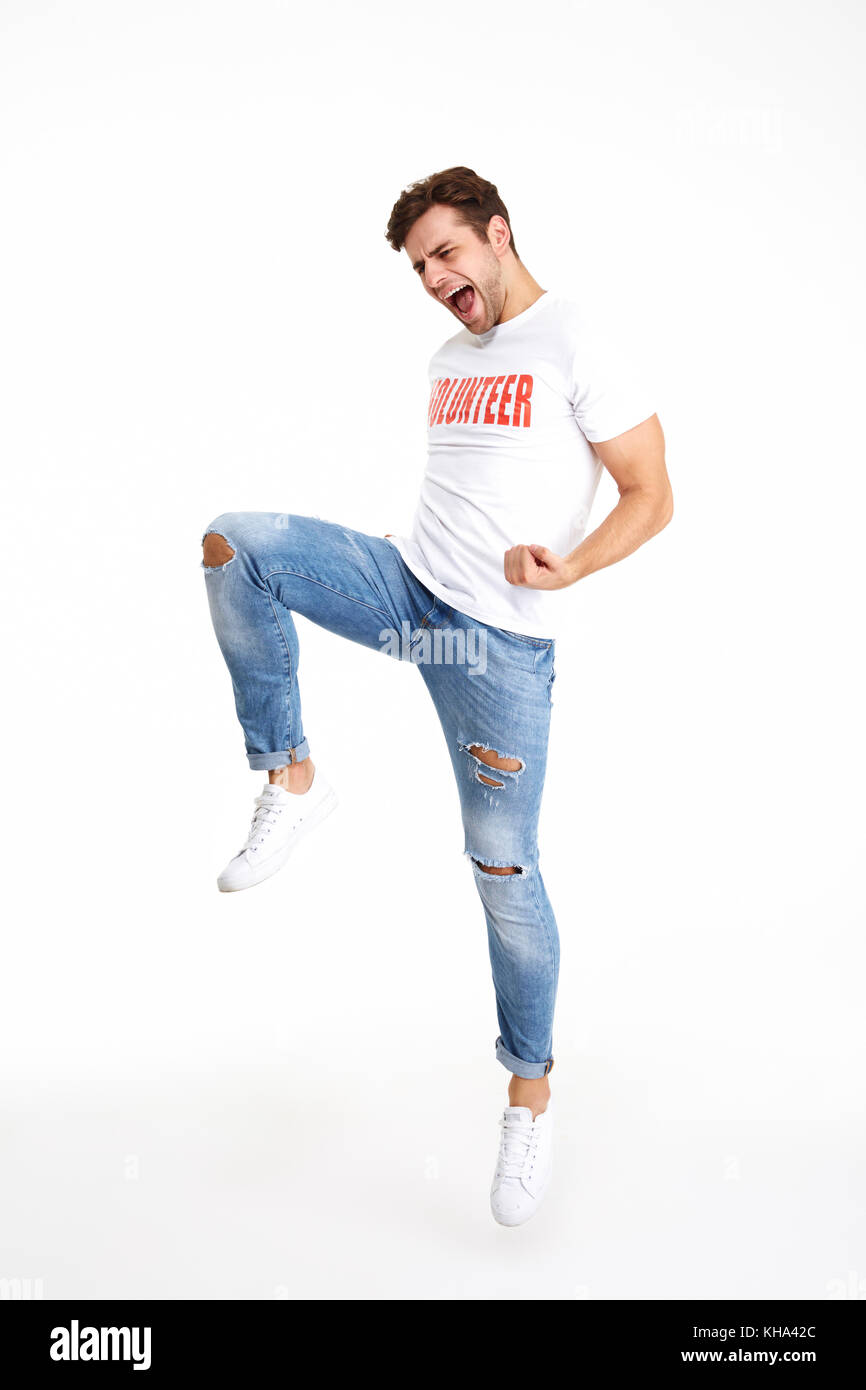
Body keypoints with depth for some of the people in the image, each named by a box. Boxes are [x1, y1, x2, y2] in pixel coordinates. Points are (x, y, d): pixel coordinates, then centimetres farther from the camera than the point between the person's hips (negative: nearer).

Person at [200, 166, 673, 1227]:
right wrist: (407, 554, 15)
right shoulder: (447, 360, 18)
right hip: (409, 586, 6)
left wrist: (568, 566, -24)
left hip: (504, 638, -6)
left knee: (503, 868, -2)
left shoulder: (577, 347, -4)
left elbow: (651, 495, -7)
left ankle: (531, 1088, 19)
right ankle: (292, 782, -7)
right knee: (234, 544, -16)